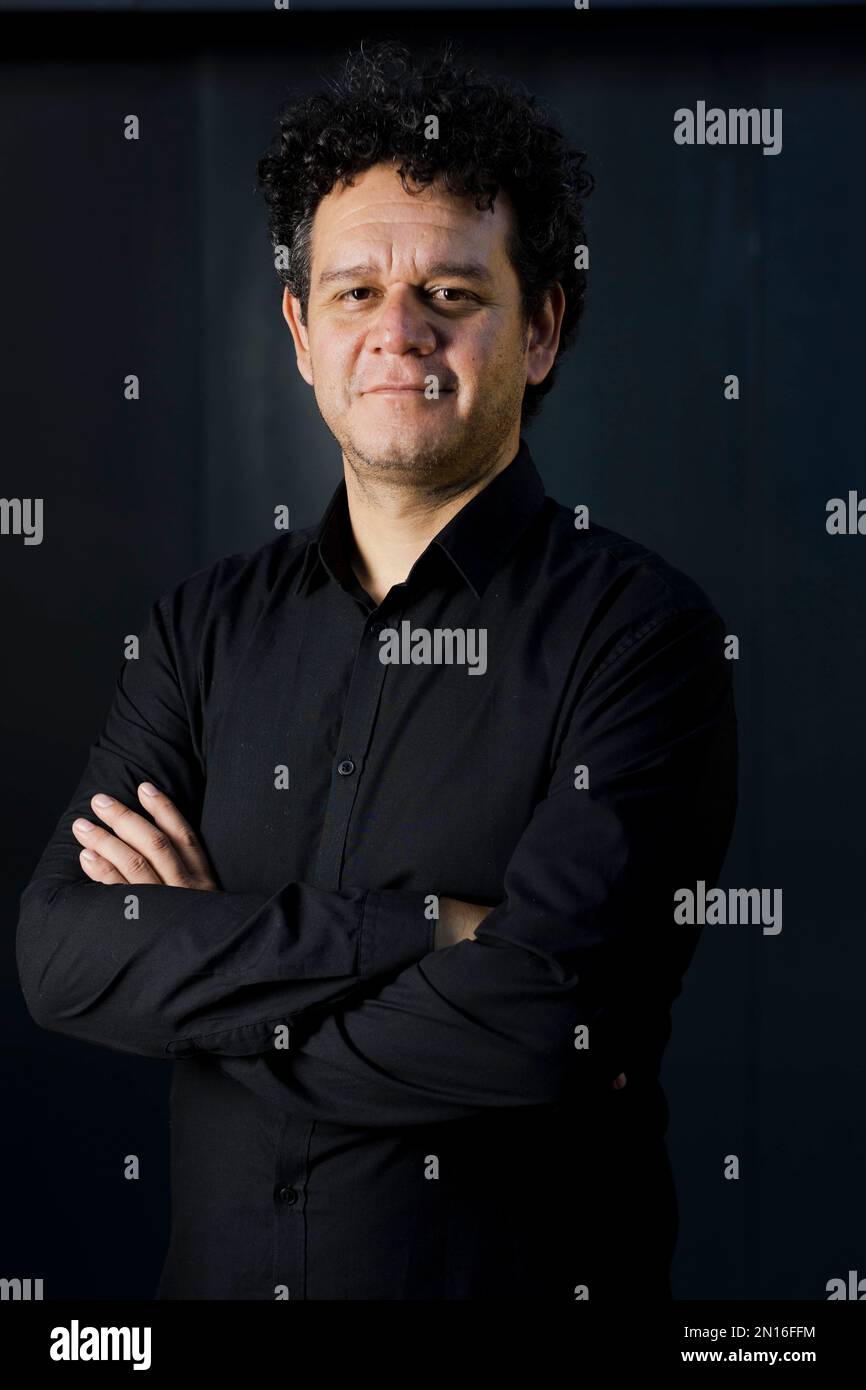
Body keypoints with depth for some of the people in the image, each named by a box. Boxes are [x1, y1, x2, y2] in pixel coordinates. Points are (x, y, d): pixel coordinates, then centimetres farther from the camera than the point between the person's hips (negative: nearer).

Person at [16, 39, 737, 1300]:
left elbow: (536, 1024, -25)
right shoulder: (211, 624, 1)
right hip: (215, 1268, 4)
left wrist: (202, 969, -13)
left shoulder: (641, 630, -14)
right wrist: (412, 928, -21)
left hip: (518, 1270, -4)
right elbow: (62, 953, -10)